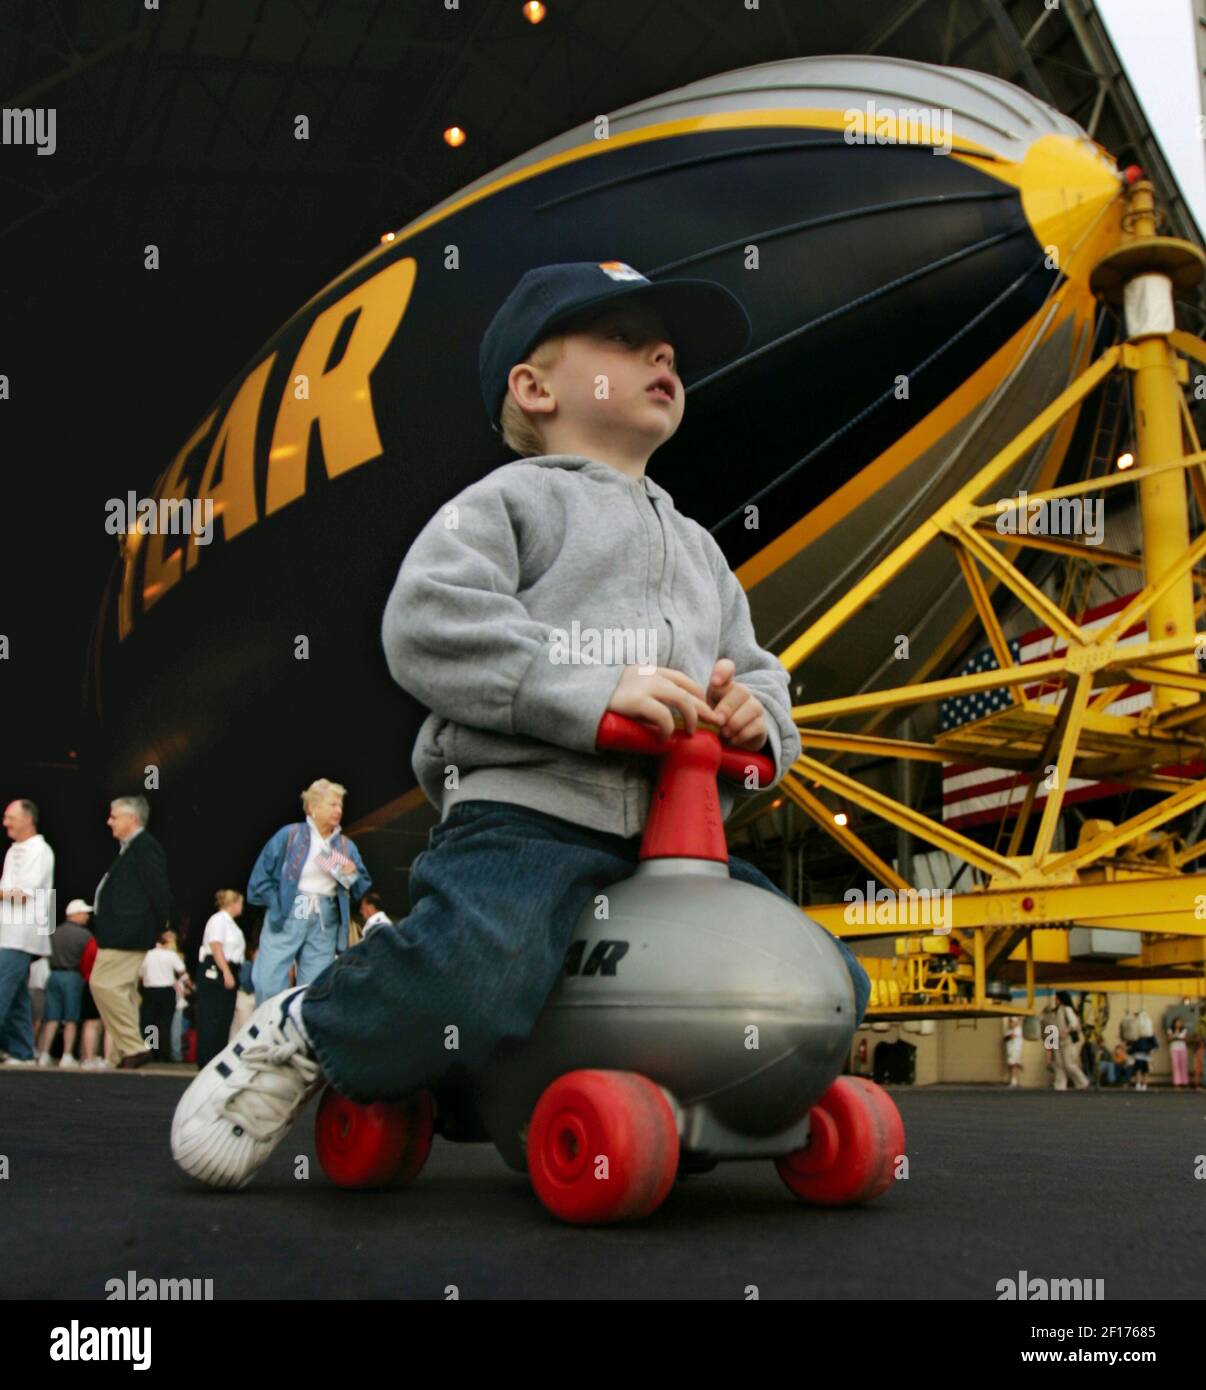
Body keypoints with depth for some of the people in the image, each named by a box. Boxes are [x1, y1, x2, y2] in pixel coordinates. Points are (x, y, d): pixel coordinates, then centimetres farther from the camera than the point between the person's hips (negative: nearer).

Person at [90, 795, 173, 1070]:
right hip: (120, 934, 11)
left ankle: (134, 1048, -11)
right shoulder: (131, 848, 19)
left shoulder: (144, 847, -12)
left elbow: (159, 890, -18)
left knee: (103, 984, -14)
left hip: (127, 934, -11)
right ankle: (128, 1055, 13)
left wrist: (158, 927, -11)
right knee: (122, 991, 10)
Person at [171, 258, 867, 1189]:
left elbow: (757, 672, 29)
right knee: (470, 987, -34)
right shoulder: (511, 501, 6)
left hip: (678, 839, 7)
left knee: (831, 992, 5)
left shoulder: (699, 548, 30)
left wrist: (757, 718, 2)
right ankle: (299, 1041, -2)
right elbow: (426, 628, -11)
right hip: (527, 811, -7)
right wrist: (596, 693, -19)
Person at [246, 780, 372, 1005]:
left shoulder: (346, 847, 13)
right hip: (286, 917, -3)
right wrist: (277, 906, -7)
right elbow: (261, 876, 1)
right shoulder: (289, 835, 1)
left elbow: (363, 890, 12)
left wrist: (352, 875, -7)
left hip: (325, 924, 3)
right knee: (269, 984, -9)